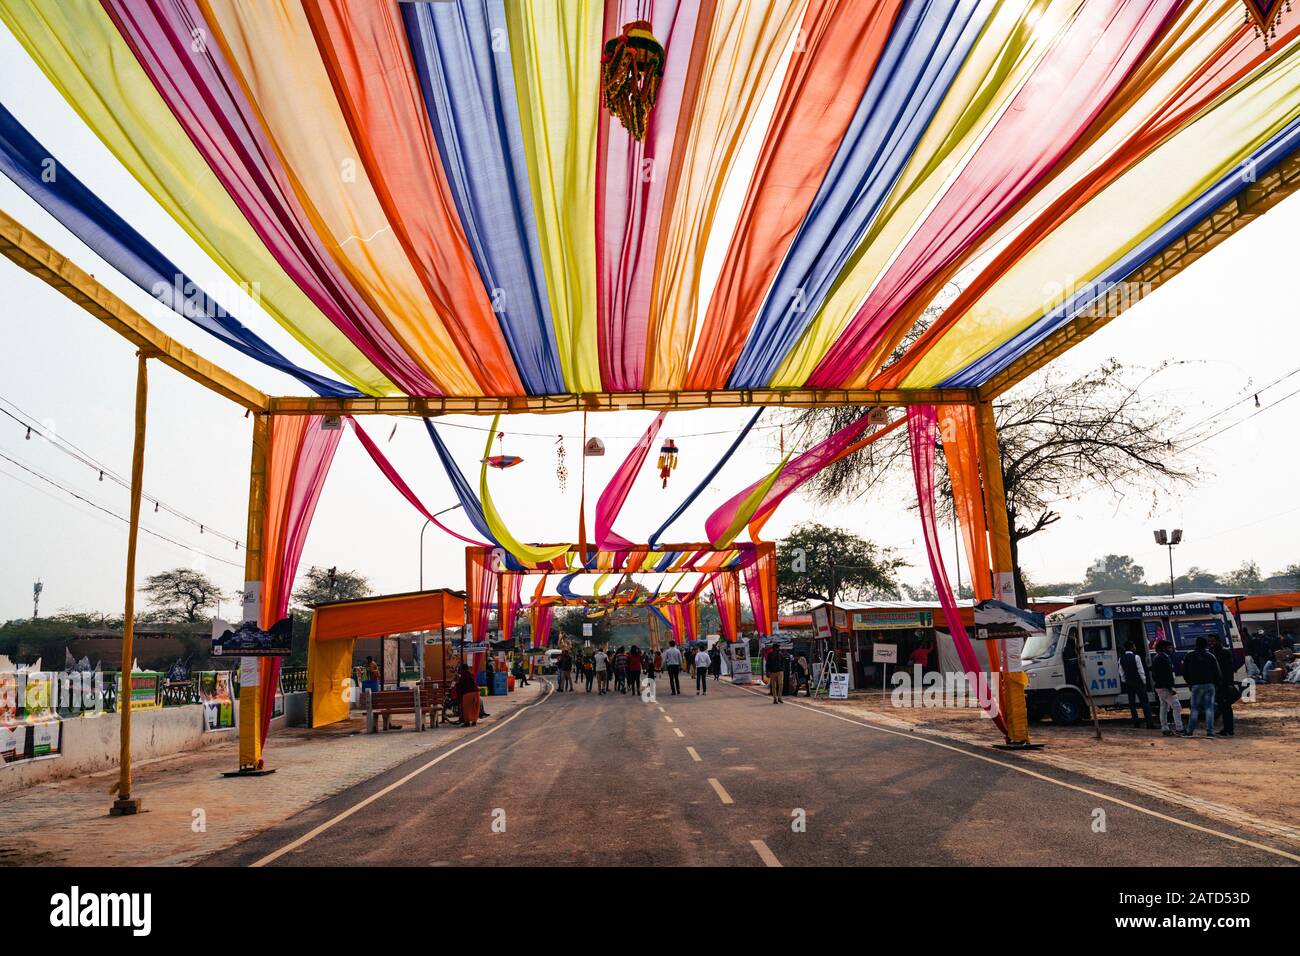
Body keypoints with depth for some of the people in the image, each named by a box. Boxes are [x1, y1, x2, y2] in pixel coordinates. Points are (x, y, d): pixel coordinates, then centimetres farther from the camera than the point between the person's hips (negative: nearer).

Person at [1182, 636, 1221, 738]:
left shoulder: (1189, 657, 4)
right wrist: (1217, 683, 14)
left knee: (1194, 708, 5)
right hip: (1209, 685, 1)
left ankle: (1190, 730, 0)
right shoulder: (1210, 656, 4)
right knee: (1209, 708, 3)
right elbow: (1217, 672, 2)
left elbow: (1185, 673, 7)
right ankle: (1209, 731, -3)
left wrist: (1190, 683, 19)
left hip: (1196, 685, -1)